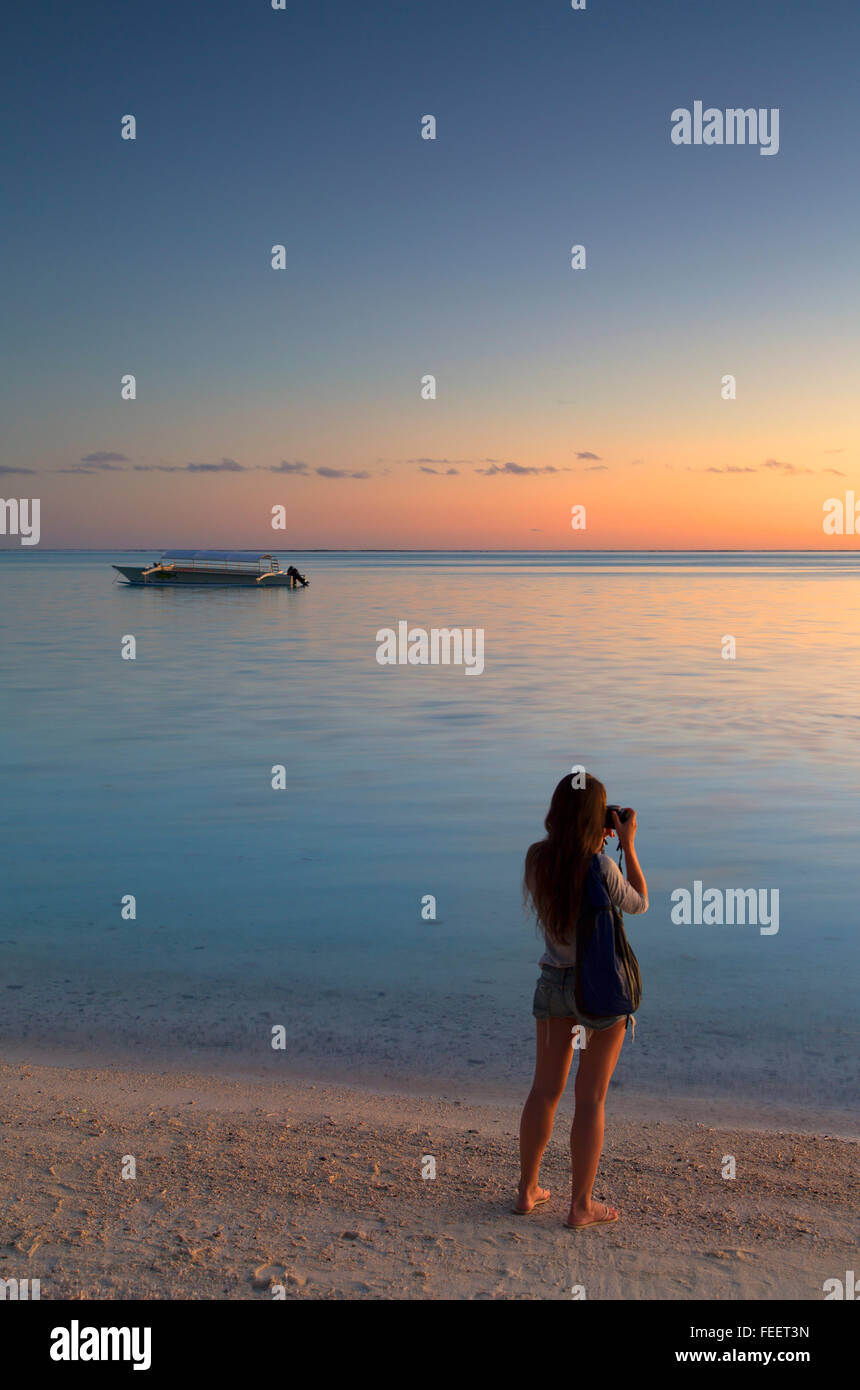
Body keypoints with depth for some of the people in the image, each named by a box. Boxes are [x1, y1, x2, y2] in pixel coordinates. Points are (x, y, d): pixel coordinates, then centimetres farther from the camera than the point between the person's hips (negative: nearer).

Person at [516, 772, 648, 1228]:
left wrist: (595, 844, 11)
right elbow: (639, 903, -3)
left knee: (545, 1088, 17)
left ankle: (527, 1190, 27)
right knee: (591, 1097, 5)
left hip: (553, 981, 5)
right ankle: (581, 1206, 14)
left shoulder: (536, 858, -7)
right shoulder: (602, 868, -23)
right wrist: (628, 845, -2)